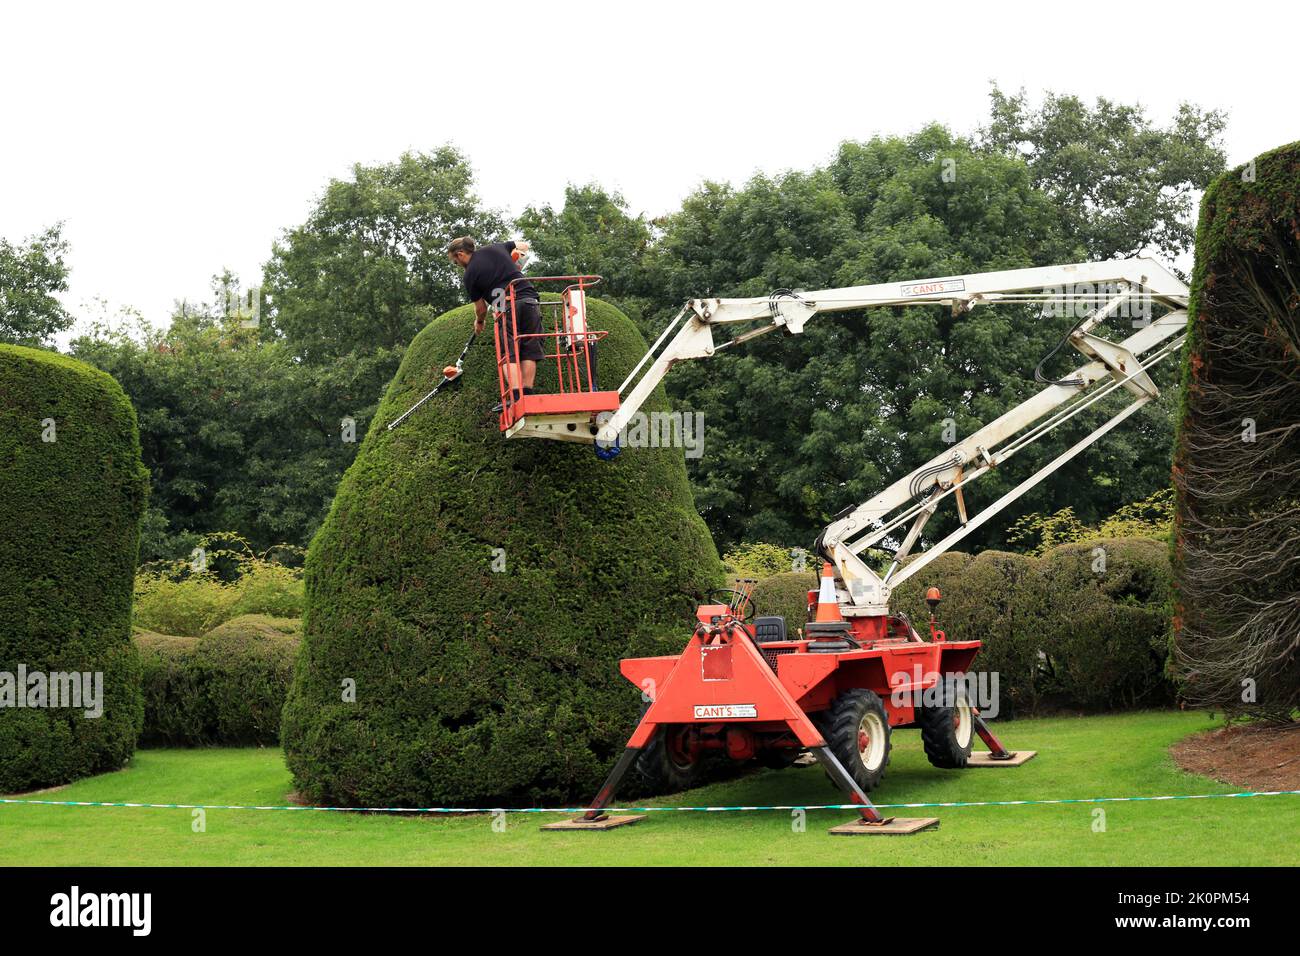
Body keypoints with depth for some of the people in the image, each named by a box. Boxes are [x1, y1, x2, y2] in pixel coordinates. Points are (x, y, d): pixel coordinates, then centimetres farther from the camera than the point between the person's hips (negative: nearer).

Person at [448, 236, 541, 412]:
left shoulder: (470, 274, 5)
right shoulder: (495, 248, 17)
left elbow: (480, 307, 14)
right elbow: (523, 246, 33)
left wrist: (479, 322, 35)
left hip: (508, 308, -5)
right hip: (530, 300, 5)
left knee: (510, 354, -4)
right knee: (529, 351, 3)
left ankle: (515, 397, -19)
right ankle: (527, 395, -2)